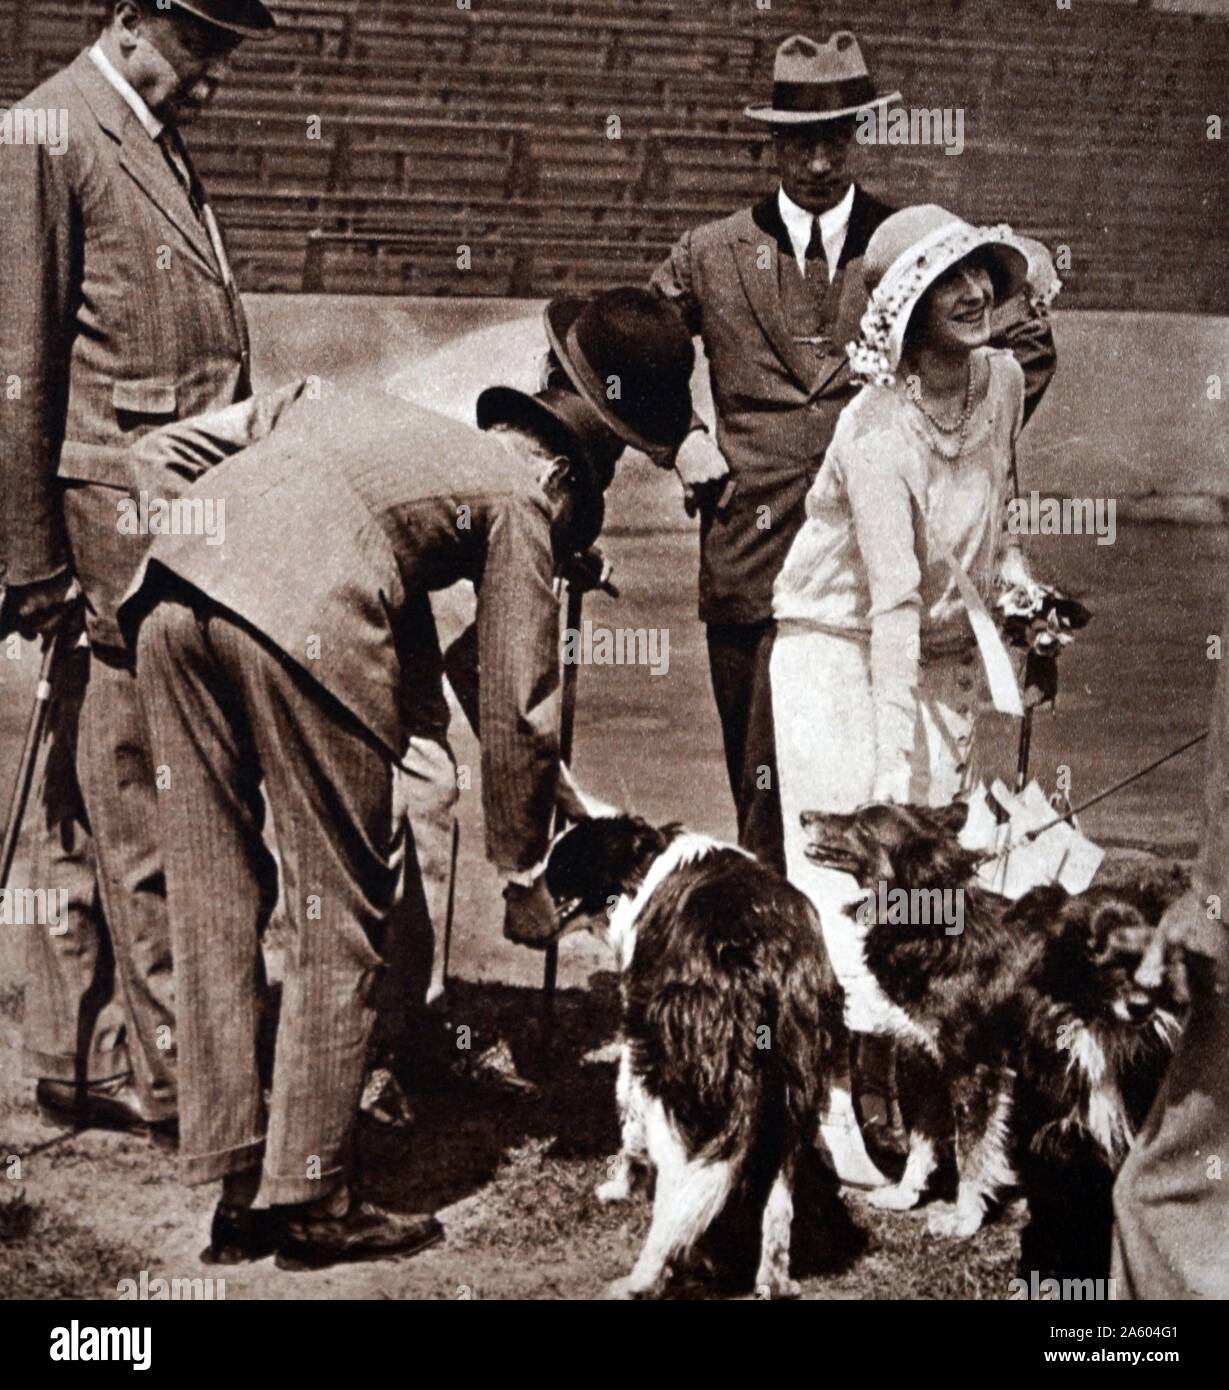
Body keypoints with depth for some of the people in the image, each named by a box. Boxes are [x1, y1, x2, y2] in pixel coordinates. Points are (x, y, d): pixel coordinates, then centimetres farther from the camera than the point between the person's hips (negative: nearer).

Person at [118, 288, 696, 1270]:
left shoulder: (402, 420, 34)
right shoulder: (521, 490, 14)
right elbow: (516, 708, 11)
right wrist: (524, 876, 22)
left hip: (172, 586, 7)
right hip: (297, 618, -7)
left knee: (213, 904, 13)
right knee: (341, 920, 6)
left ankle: (231, 1192, 19)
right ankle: (310, 1201, 10)